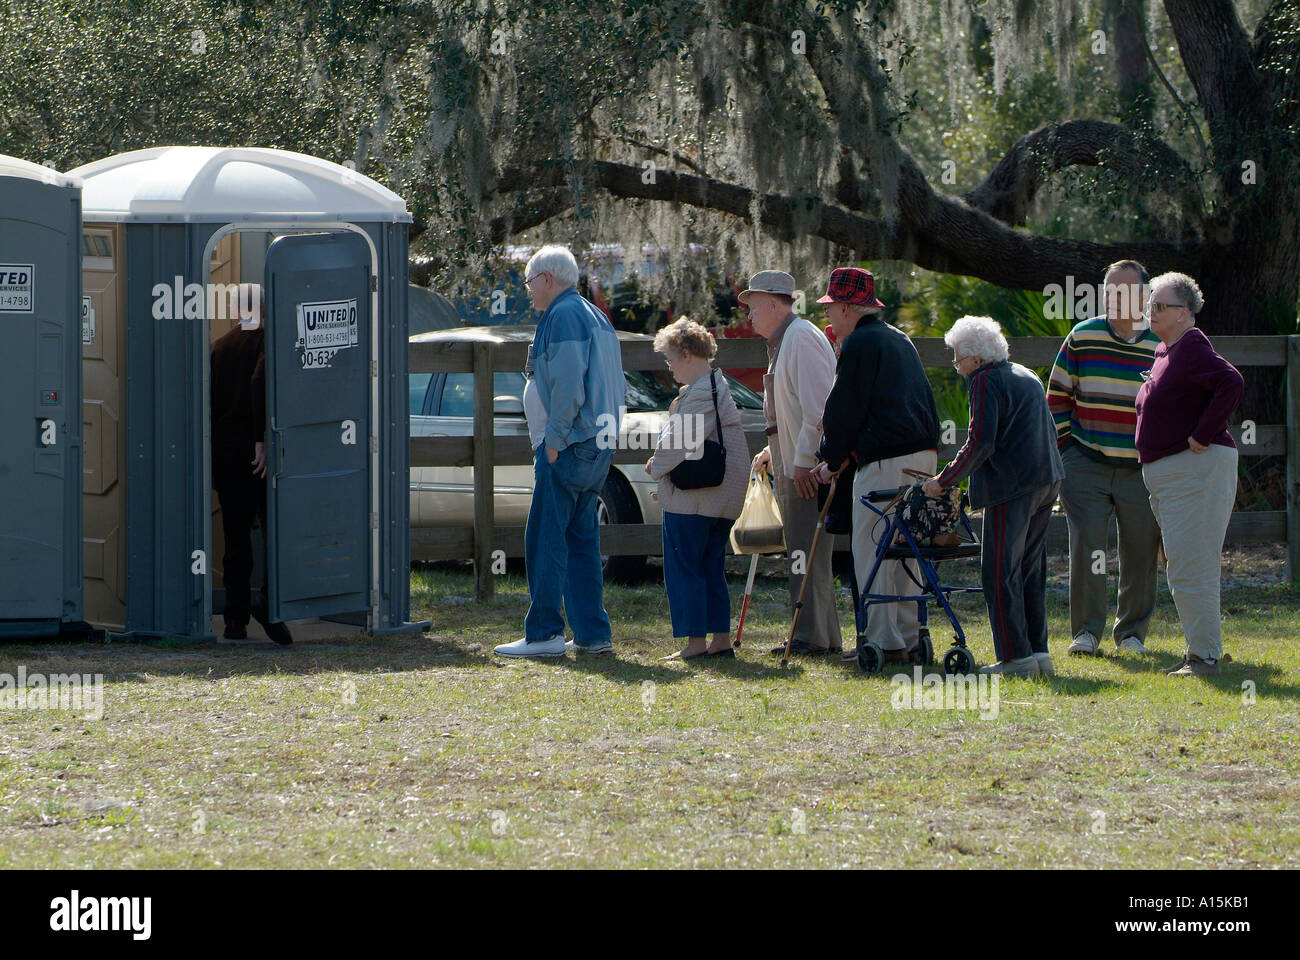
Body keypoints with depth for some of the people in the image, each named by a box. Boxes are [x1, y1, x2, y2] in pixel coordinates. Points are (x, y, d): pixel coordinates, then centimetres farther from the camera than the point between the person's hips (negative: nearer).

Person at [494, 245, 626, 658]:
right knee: (581, 540, 11)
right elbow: (614, 383, 21)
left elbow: (567, 382, -21)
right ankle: (592, 633, 10)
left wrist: (555, 438, -16)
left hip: (567, 446, -10)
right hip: (598, 446, 10)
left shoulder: (562, 316, -11)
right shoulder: (596, 317, 19)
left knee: (546, 537, -8)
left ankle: (543, 633, -9)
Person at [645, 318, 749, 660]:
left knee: (684, 568, -4)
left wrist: (657, 465, -1)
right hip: (722, 497, 10)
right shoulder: (718, 385, 15)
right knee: (711, 568, 14)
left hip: (692, 498, -10)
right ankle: (721, 639, 15)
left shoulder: (701, 392, -17)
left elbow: (682, 441, -19)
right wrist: (662, 462, 12)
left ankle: (696, 641, -4)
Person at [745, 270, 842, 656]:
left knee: (807, 552, -10)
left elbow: (817, 407, -20)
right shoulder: (781, 342, 20)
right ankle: (825, 636, 13)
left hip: (808, 467, -11)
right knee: (803, 551, 10)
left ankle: (811, 636, -10)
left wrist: (803, 461, -21)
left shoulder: (802, 339, -12)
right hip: (791, 465, 11)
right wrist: (773, 450, 18)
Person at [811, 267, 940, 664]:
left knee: (871, 551, -5)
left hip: (885, 460, -9)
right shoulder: (899, 340, 22)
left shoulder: (859, 343, -7)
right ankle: (910, 636, 15)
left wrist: (832, 461, 5)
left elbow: (845, 408, -8)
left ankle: (884, 642, -7)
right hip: (924, 452, 9)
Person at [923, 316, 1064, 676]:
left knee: (1000, 571, -5)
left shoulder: (985, 380, -9)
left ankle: (1016, 656, -9)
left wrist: (943, 481, -10)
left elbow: (980, 443, -16)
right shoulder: (1026, 376, 18)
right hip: (1046, 482, 9)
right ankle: (1038, 651, 15)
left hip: (1012, 485, -9)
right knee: (1030, 569, 15)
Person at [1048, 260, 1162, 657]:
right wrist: (1067, 443, 2)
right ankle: (1086, 632, 0)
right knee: (1086, 546, -8)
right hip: (1086, 464, -1)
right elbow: (1057, 396, 10)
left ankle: (1132, 632, 17)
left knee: (1141, 552, 3)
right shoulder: (1082, 338, 4)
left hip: (1141, 471, 1)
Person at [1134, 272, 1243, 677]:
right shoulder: (1165, 351, 16)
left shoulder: (1192, 350, -14)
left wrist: (1203, 436, -24)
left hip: (1195, 468, -11)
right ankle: (1201, 650, 19)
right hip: (1166, 473, 11)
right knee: (1181, 567, 14)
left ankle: (1206, 656, -9)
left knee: (1189, 567, -11)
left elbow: (1231, 383, -30)